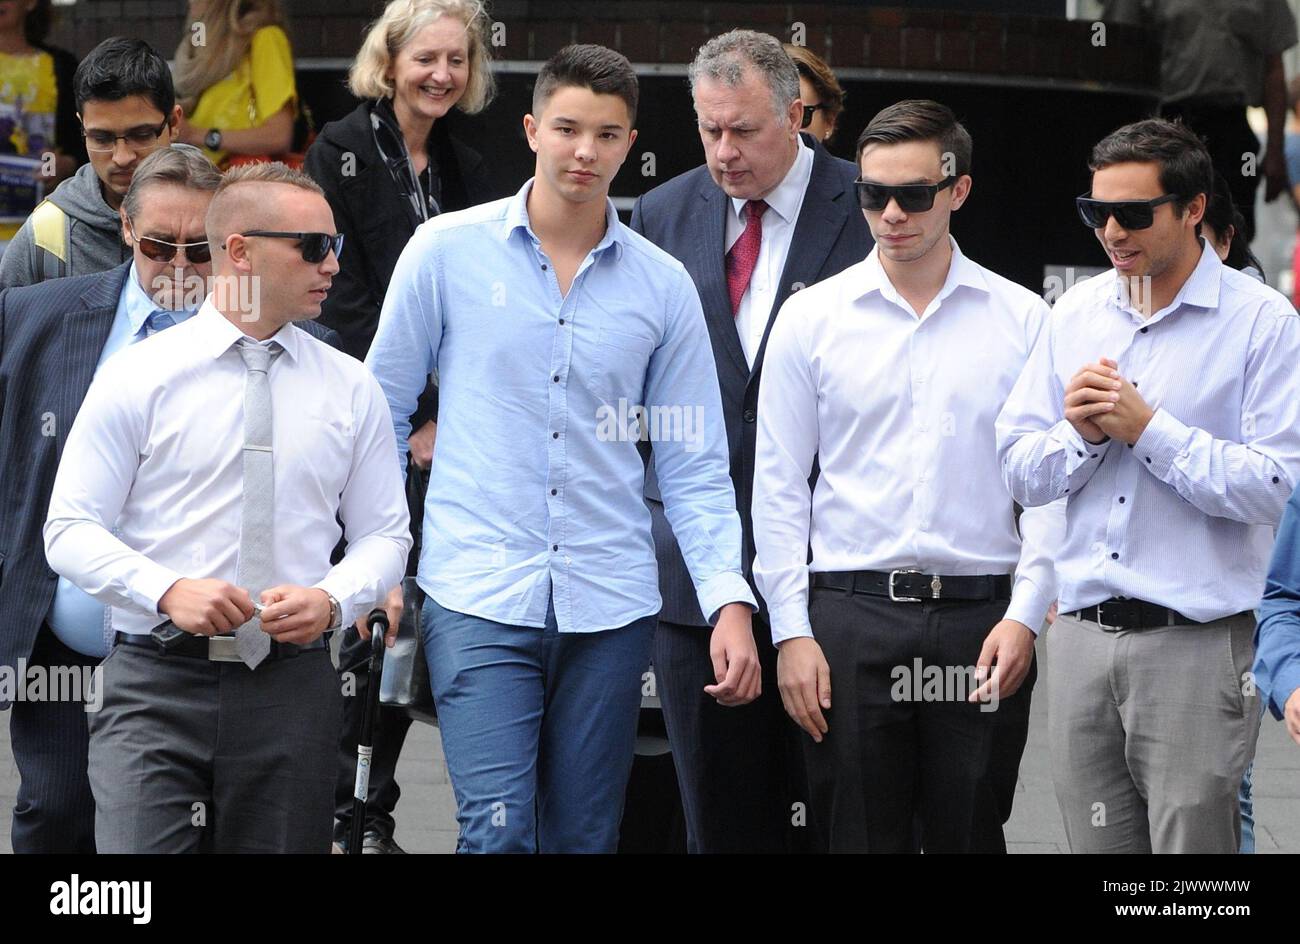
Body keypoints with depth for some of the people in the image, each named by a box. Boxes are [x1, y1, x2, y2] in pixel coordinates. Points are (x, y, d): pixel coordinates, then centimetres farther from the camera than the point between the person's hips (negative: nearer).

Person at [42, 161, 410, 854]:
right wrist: (167, 590, -17)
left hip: (293, 686, 3)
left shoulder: (351, 388, 10)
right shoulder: (139, 376, 1)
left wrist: (332, 599, -10)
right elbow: (71, 530, -1)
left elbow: (382, 534, 12)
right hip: (156, 686, -3)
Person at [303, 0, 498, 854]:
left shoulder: (467, 170, 14)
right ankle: (346, 814, 0)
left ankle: (370, 810, 10)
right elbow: (344, 303, -10)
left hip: (439, 427, 5)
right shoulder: (343, 153, -5)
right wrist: (411, 420, -11)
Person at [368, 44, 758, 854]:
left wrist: (730, 602, -3)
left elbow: (695, 466, 8)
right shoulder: (448, 251, 2)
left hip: (611, 604, 2)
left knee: (585, 837, 6)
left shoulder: (663, 285, 7)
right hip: (480, 599, -2)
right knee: (499, 830, -14)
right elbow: (382, 414, 9)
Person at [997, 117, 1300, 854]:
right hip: (1084, 635, 5)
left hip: (1195, 646, -5)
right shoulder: (1077, 314, 12)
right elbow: (1020, 474, 11)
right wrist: (1080, 434, -8)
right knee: (1097, 844, 9)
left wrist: (1147, 429, -14)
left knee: (1192, 837, -4)